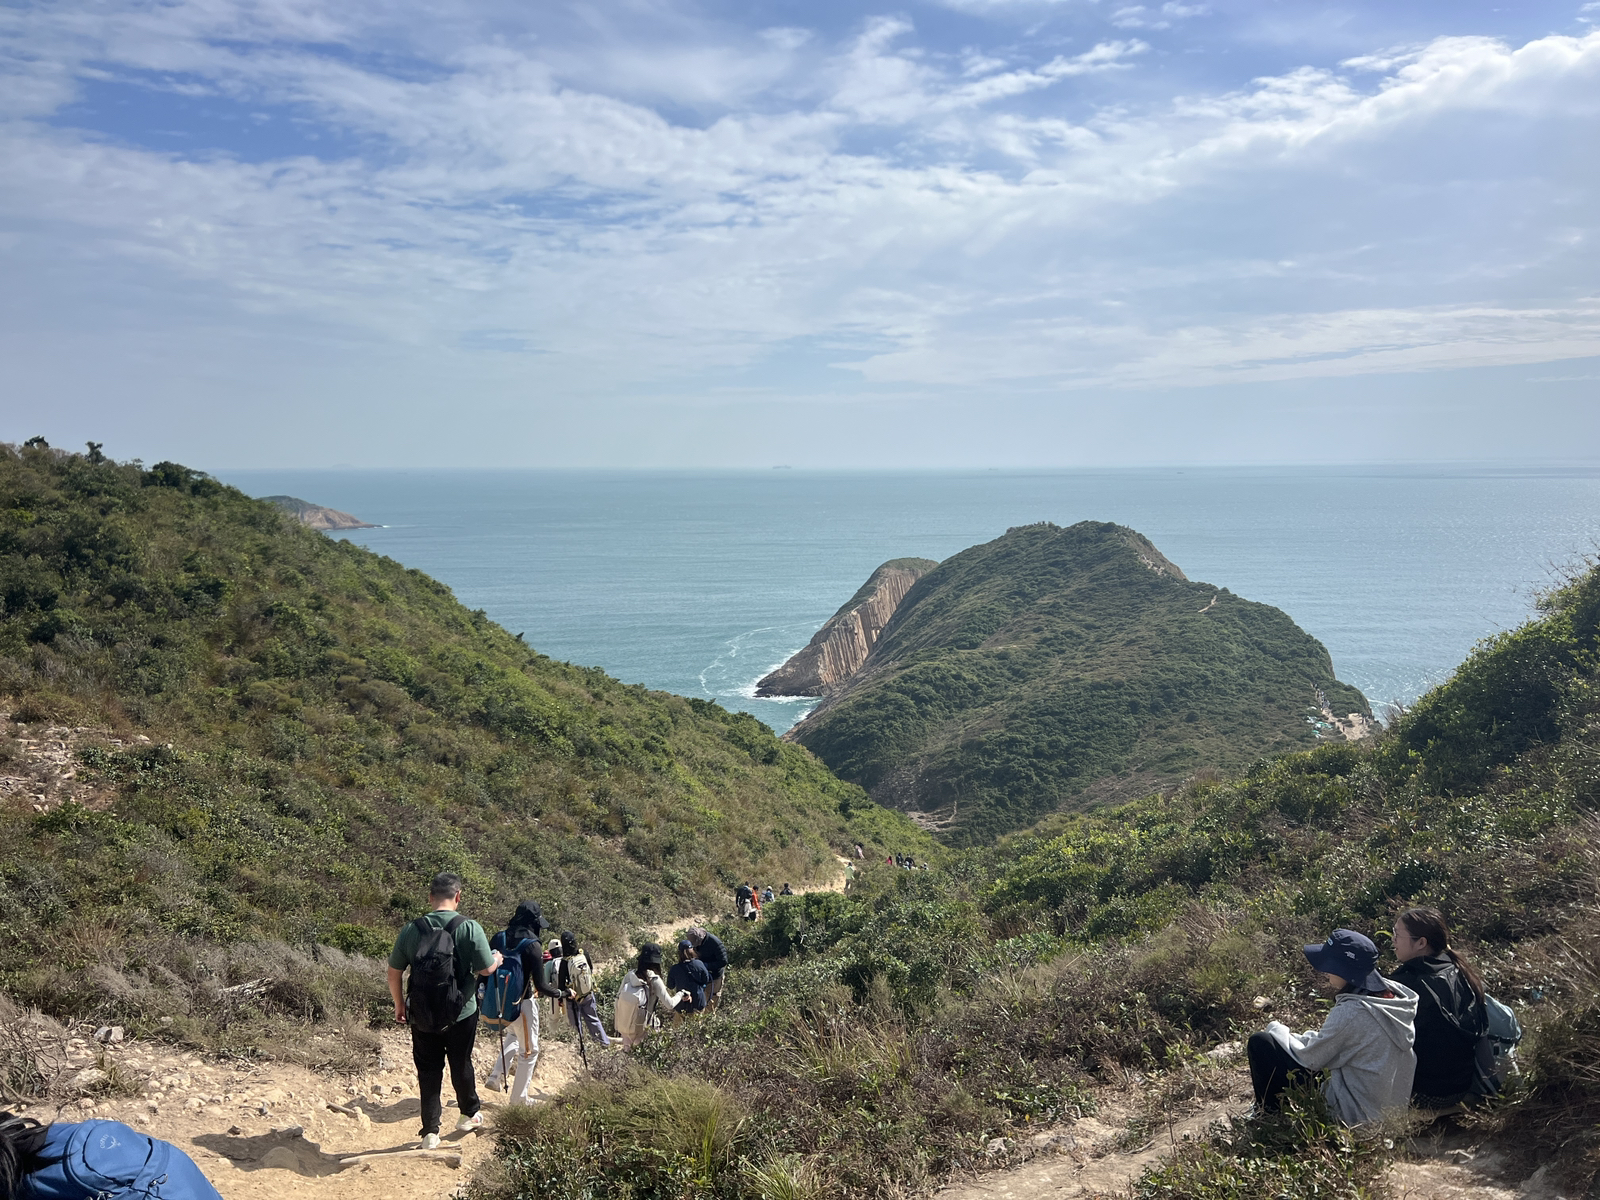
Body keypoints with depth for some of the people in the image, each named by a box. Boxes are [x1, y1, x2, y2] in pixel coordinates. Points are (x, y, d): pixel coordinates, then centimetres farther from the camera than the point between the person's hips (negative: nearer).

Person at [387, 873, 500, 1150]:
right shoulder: (469, 928, -14)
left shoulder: (411, 930, -6)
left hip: (421, 1015, 1)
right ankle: (471, 1114, 37)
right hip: (461, 1013, -1)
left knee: (428, 1072, 12)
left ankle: (430, 1132, 12)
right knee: (461, 1065, 18)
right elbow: (486, 969, -12)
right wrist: (497, 958, 11)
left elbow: (394, 971, 0)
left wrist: (399, 1004, 14)